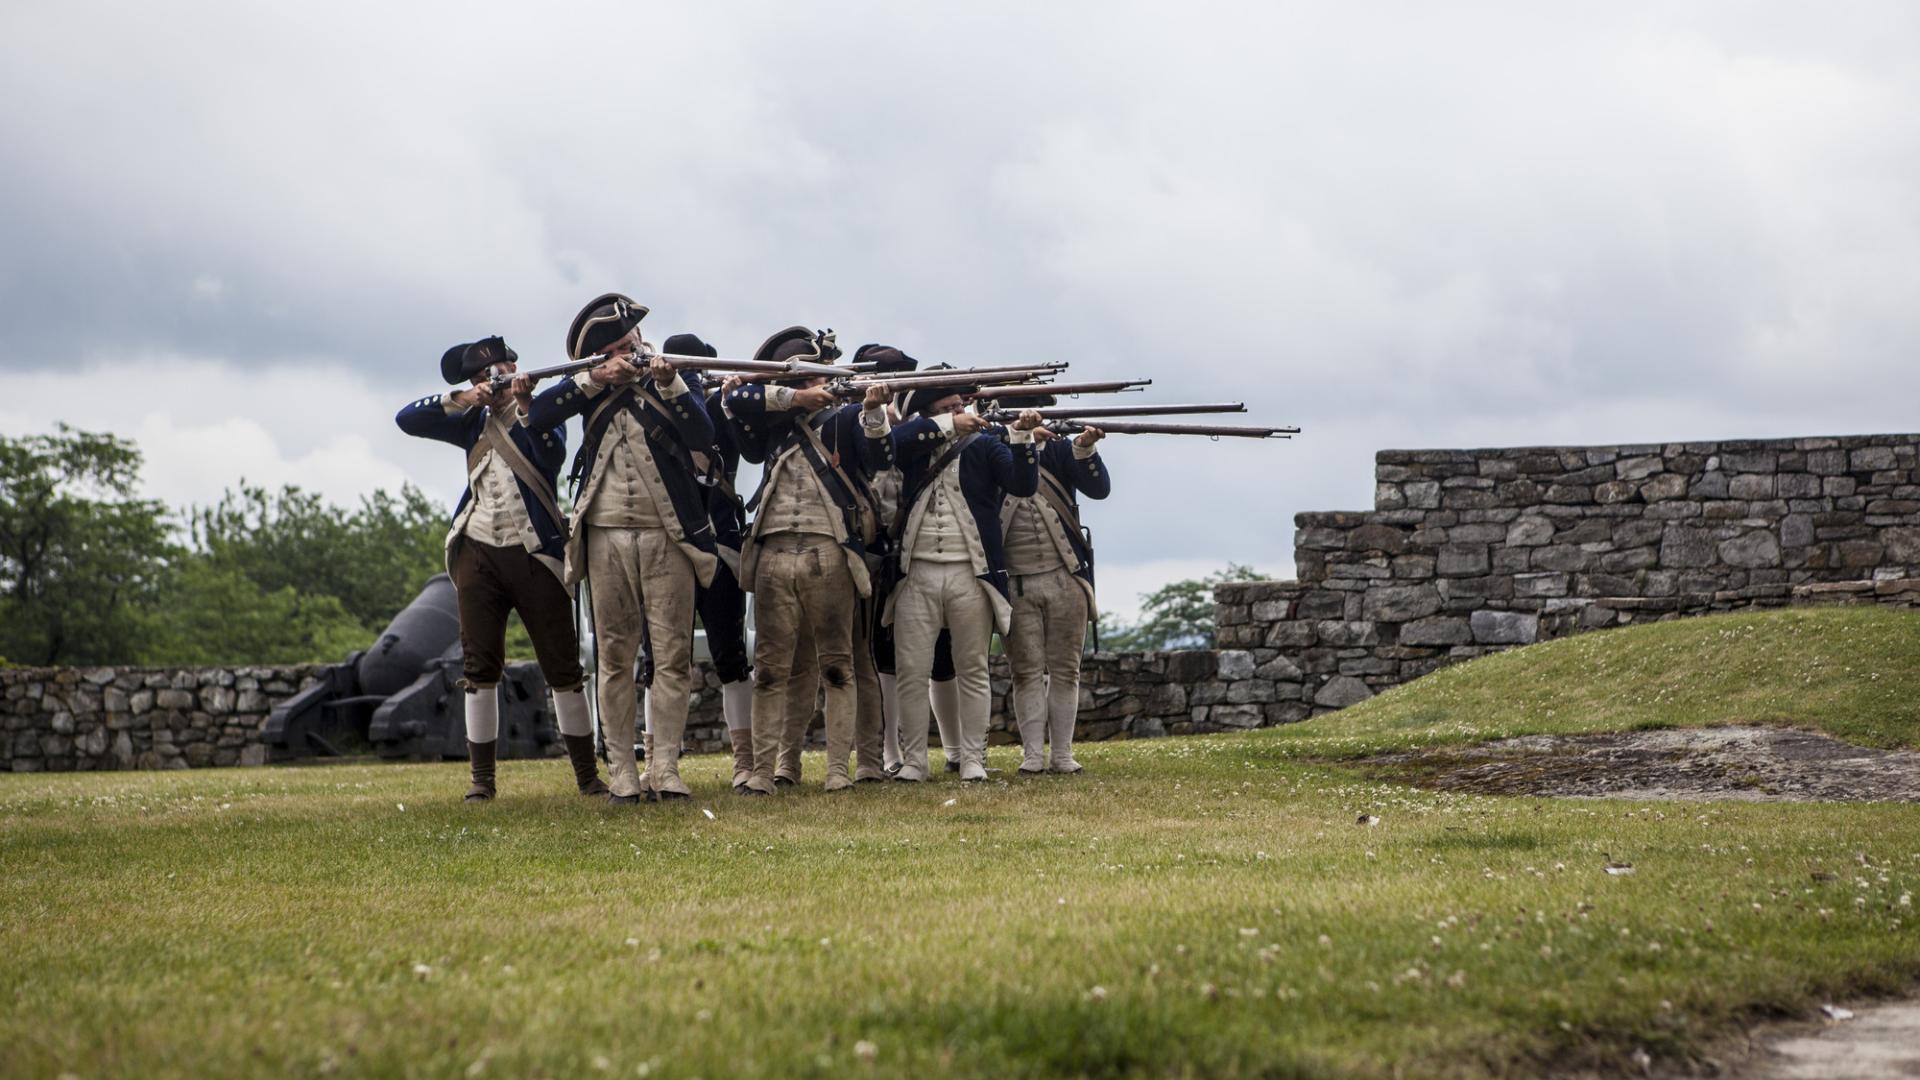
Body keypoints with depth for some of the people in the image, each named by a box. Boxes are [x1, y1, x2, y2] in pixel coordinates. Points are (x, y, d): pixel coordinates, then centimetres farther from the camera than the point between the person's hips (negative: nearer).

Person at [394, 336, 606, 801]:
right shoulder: (475, 422, 16)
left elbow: (554, 455, -15)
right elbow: (407, 419, 8)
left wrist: (525, 406, -24)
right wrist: (460, 399, -4)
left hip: (533, 553, -4)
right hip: (479, 553, 4)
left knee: (563, 666, -2)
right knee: (479, 668, 1)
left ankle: (588, 775, 2)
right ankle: (482, 778, 5)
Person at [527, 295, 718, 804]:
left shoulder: (677, 374, 6)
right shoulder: (592, 386, 10)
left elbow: (703, 436, -9)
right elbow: (540, 413, -7)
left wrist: (669, 386, -21)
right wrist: (595, 379, -15)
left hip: (666, 534, -1)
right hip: (605, 536, 2)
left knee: (672, 656, -5)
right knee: (615, 657, 2)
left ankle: (664, 768, -3)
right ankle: (622, 773, 4)